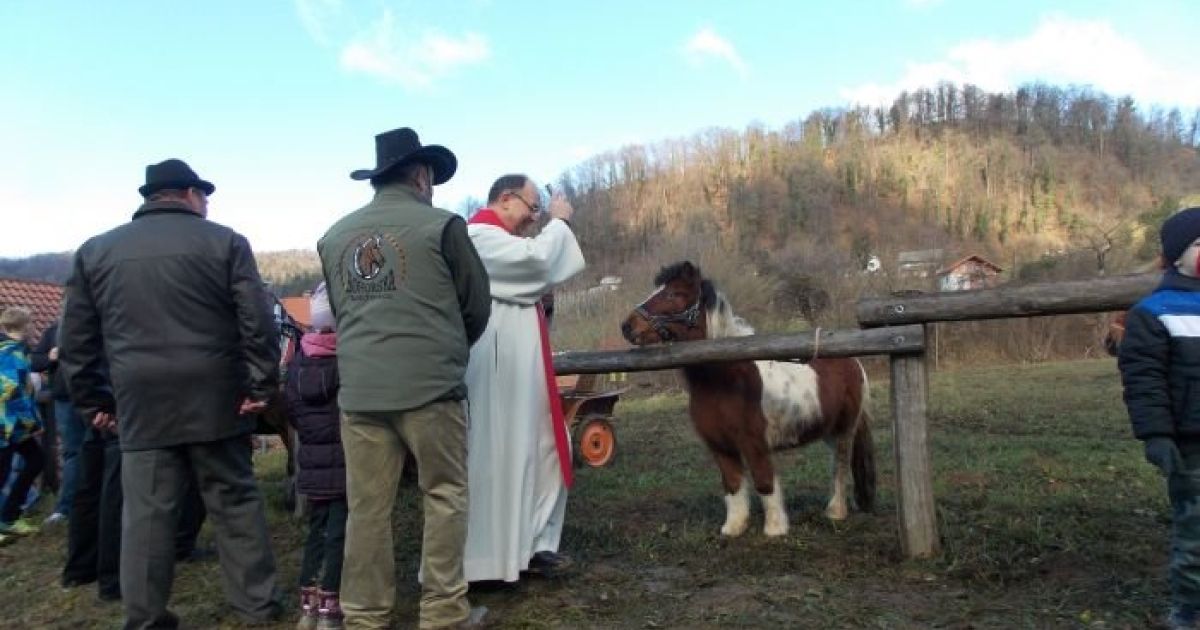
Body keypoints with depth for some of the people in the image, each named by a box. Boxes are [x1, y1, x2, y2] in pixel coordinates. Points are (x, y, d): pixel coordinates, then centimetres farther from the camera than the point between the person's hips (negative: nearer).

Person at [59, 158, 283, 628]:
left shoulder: (95, 251, 12)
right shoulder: (224, 241, 2)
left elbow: (75, 340, 12)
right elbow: (257, 322, -6)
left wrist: (93, 402, 16)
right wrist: (261, 385, -3)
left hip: (140, 404, 2)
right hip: (215, 398, -2)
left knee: (147, 512, 6)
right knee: (235, 502, 8)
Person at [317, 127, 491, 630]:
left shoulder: (335, 236, 10)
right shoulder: (440, 224, -3)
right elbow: (478, 306, 5)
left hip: (359, 390, 4)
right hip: (429, 385, -4)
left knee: (367, 506, 9)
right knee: (444, 496, 7)